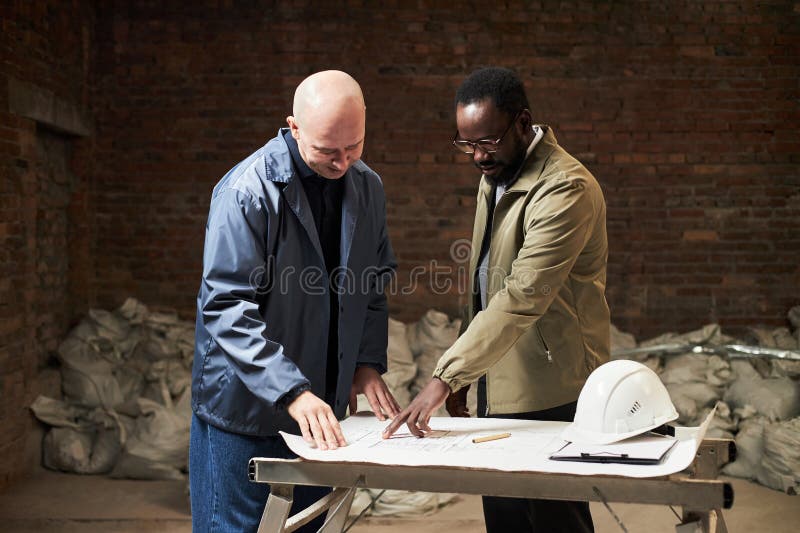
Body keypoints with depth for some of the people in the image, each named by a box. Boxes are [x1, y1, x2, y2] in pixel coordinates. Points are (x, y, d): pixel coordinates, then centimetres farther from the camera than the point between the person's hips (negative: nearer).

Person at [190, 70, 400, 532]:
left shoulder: (368, 188, 4)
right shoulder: (247, 191, -17)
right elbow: (228, 310, -22)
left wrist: (369, 363, 1)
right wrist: (293, 392, -30)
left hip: (322, 406, 6)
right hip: (245, 406, -6)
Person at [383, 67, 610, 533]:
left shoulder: (565, 188, -19)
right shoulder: (495, 176, 11)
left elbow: (524, 297, -28)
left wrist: (446, 376, -31)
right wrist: (463, 374, 14)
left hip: (550, 394, -8)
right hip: (500, 387, 8)